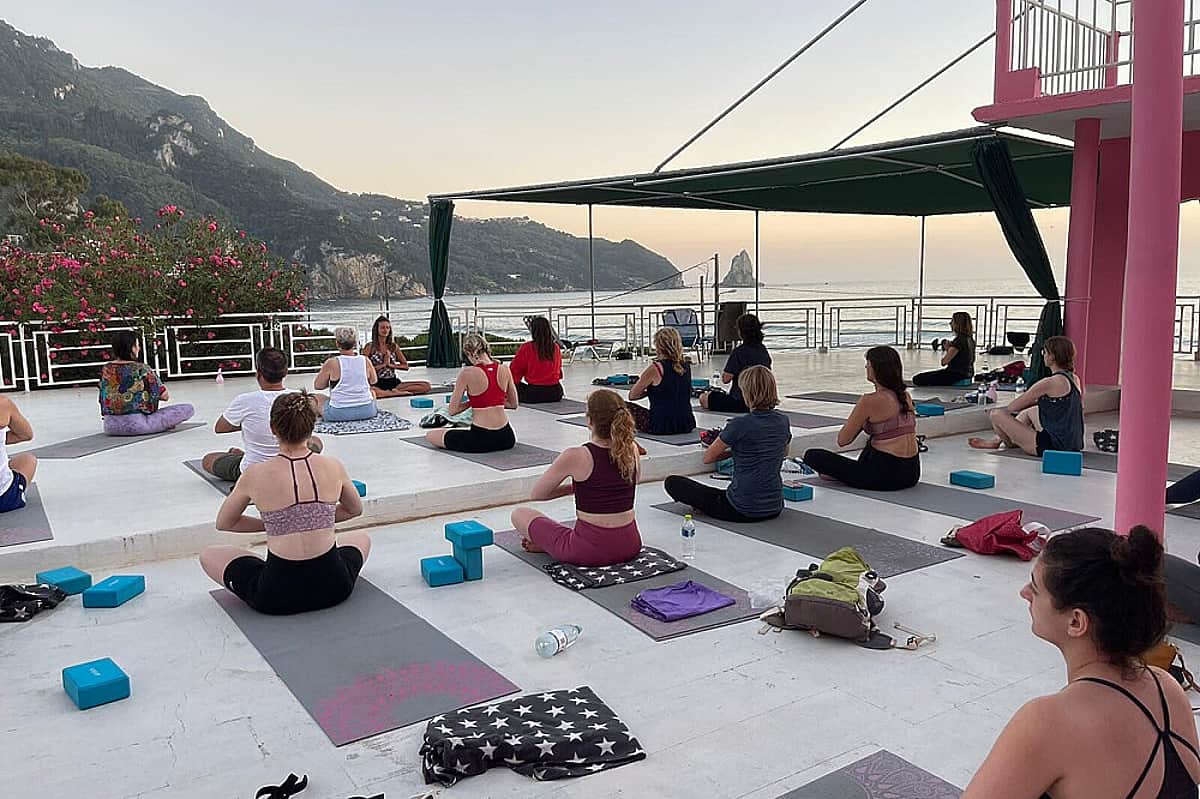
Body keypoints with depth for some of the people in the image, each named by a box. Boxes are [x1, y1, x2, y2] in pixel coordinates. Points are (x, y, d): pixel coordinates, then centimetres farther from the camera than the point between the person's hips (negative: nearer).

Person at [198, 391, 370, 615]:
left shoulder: (255, 475, -8)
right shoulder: (333, 467, -3)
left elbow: (223, 524, 9)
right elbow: (355, 510, 17)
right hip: (333, 587, 2)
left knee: (207, 555, 22)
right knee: (362, 538, 35)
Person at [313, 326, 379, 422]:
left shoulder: (331, 363, -12)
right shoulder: (366, 361, -3)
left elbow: (317, 386, 0)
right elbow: (373, 381, 15)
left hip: (339, 413, -2)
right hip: (367, 412, 2)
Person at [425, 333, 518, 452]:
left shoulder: (467, 373, -13)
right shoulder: (504, 370, -1)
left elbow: (452, 410, -8)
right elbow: (514, 404, 10)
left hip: (480, 439, -6)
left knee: (430, 435, 12)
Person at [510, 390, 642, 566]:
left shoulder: (575, 457, -16)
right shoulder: (632, 450, -2)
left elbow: (535, 495, -2)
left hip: (589, 551, -4)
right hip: (629, 546, 4)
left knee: (519, 514, 14)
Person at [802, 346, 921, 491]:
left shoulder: (870, 401, -13)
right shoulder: (905, 395, 8)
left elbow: (842, 441, -6)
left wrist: (862, 423, 9)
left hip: (885, 475, -8)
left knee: (812, 455, -1)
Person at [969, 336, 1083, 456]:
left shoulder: (1050, 383, -19)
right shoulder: (1075, 380, 7)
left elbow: (1012, 407, -11)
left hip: (1054, 446, -9)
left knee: (997, 415, -5)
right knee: (1030, 411, 31)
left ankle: (1009, 443, 26)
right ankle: (997, 440, 42)